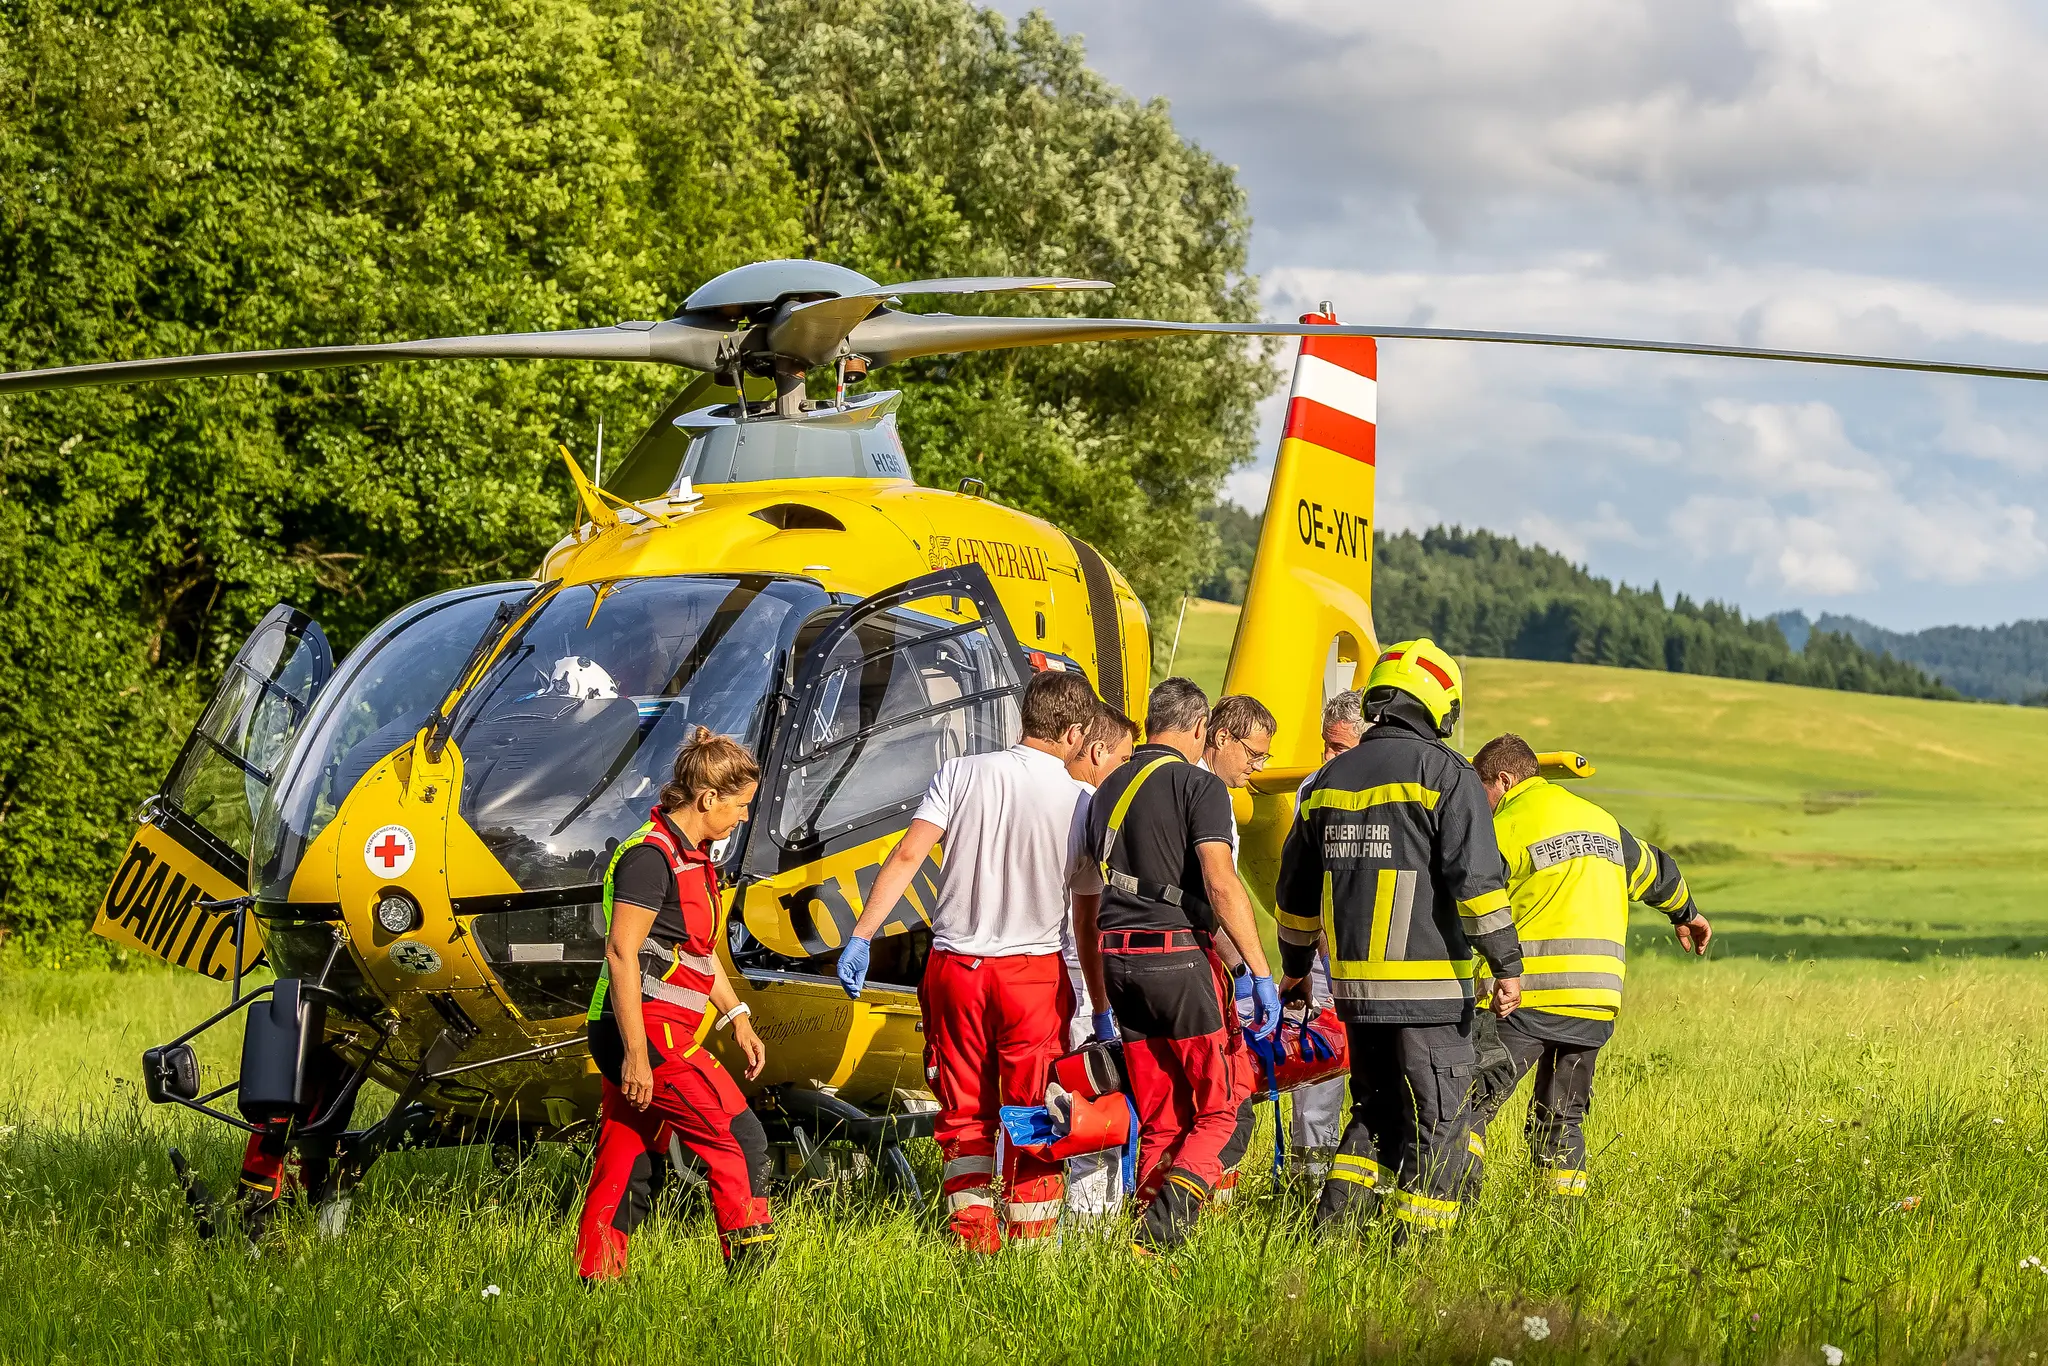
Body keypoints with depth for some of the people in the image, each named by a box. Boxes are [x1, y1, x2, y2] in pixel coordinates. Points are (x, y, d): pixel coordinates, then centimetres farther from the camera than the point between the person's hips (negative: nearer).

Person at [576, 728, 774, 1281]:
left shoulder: (693, 856, 17)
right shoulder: (650, 856, -14)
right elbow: (621, 953, -19)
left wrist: (737, 1018, 25)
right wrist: (636, 1053, -22)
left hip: (656, 1034, 10)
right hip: (646, 1029, -10)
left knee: (632, 1170, 9)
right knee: (740, 1138, -9)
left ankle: (594, 1282, 11)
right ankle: (750, 1271, -7)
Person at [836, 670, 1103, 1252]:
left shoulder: (962, 774, -3)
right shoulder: (1081, 804, -3)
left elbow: (908, 855, -12)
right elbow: (1089, 916, 4)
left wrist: (861, 936, -9)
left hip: (954, 964, 1)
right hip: (1033, 971, -1)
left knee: (965, 1110, 12)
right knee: (1034, 1110, 10)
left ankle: (973, 1227, 9)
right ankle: (1030, 1234, 11)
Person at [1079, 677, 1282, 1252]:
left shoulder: (1108, 791, 19)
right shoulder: (1199, 786, -3)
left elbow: (1084, 910, 21)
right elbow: (1220, 884, -16)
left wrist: (1101, 1005, 27)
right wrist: (1261, 973, -14)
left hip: (1118, 962, 6)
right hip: (1179, 955, -6)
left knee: (1158, 1120, 12)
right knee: (1221, 1100, 2)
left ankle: (1151, 1250, 7)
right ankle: (1166, 1220, -17)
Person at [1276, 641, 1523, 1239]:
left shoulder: (1329, 779, 13)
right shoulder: (1445, 773, -7)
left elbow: (1297, 887, 21)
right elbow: (1476, 877, -15)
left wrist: (1295, 964, 32)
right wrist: (1508, 963, -12)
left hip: (1356, 984, 6)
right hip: (1429, 985, -6)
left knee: (1377, 1108, 19)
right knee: (1438, 1121, 1)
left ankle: (1331, 1225, 10)